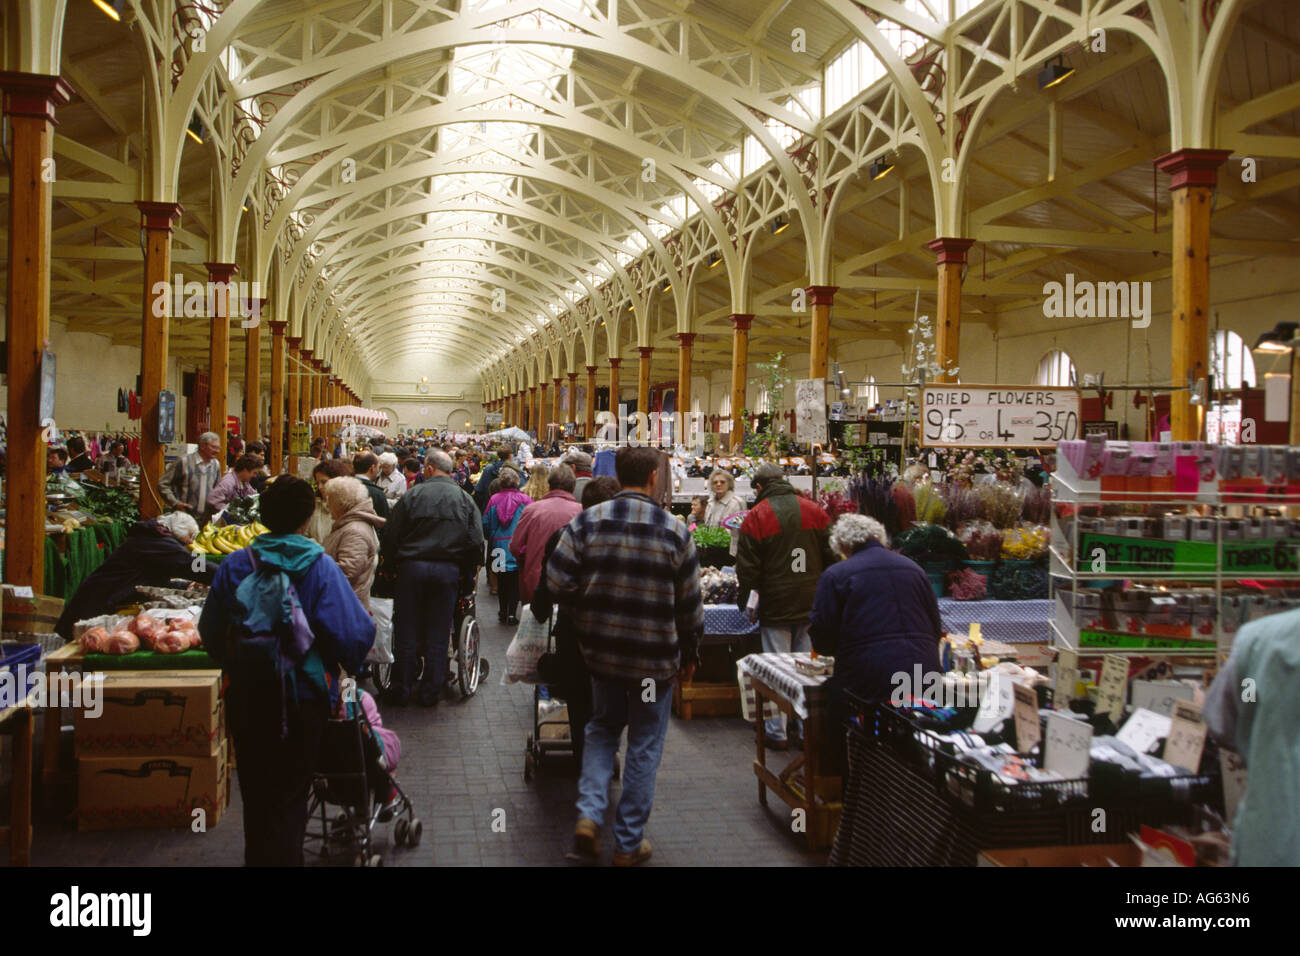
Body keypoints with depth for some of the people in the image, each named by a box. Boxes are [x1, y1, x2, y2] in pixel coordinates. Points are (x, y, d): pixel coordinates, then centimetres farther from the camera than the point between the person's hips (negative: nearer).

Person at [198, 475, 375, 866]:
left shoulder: (235, 564, -5)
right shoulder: (318, 566, -14)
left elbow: (210, 632, 2)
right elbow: (353, 632, -18)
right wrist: (349, 665, 3)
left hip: (246, 695, 3)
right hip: (303, 697, -3)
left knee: (256, 793, 20)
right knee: (290, 796, 12)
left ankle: (258, 856, 34)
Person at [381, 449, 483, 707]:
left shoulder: (412, 495, -2)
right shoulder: (465, 499, 3)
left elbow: (389, 537, -3)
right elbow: (476, 541, -2)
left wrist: (393, 564, 11)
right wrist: (467, 572, 10)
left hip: (412, 567, -1)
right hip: (448, 571, 1)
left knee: (406, 633, 9)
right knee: (438, 635, 8)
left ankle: (401, 692, 16)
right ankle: (430, 693, 14)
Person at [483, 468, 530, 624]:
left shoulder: (493, 500, -3)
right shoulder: (525, 500, -7)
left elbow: (485, 524, 2)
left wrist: (490, 538, 20)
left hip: (498, 546, 2)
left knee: (502, 582, 15)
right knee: (516, 581, 5)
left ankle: (503, 612, 20)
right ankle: (512, 613, 0)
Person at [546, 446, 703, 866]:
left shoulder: (586, 522, -6)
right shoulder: (674, 530, -9)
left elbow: (557, 582, -10)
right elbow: (689, 603, -3)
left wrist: (588, 607, 10)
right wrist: (689, 654, 10)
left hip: (601, 650, 2)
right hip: (655, 657, -2)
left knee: (602, 728, 23)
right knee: (645, 746, 11)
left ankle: (589, 813, 8)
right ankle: (629, 843, 19)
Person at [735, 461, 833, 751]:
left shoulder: (756, 517, -10)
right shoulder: (814, 510, 2)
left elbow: (747, 567, -8)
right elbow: (832, 556, 6)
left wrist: (744, 596, 8)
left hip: (775, 606, -3)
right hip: (811, 606, 4)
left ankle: (777, 732, 10)